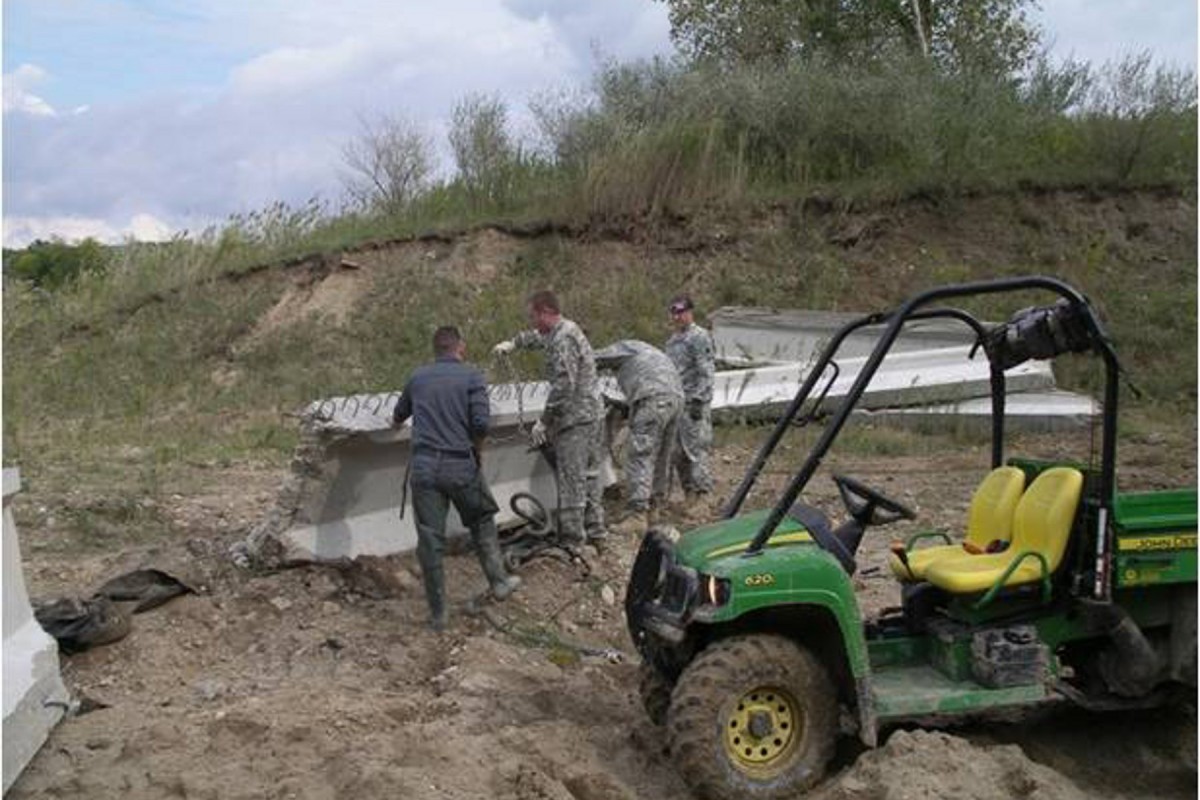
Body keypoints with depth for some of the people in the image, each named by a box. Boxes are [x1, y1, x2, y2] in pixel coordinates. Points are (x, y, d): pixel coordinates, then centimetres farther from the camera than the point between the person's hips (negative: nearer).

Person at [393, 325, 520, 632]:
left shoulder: (418, 377, 12)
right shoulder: (471, 376, 0)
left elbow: (398, 416, 29)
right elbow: (481, 422, -12)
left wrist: (397, 421, 53)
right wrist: (474, 445, 9)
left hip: (424, 466, 2)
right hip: (461, 465, -2)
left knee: (430, 540, 5)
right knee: (482, 522, 22)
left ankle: (438, 613, 11)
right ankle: (499, 581, 28)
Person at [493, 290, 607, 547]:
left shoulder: (563, 339, -18)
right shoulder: (567, 330, 14)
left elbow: (564, 386, -24)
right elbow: (537, 338, 36)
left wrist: (544, 421, -19)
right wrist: (512, 343, 25)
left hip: (575, 419, -10)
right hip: (591, 414, 10)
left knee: (571, 480, -4)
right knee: (588, 474, 16)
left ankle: (572, 540, 1)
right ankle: (594, 529, 25)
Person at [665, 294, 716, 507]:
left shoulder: (699, 337, -9)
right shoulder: (673, 339, 19)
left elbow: (706, 372, -15)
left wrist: (698, 400, -20)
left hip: (694, 402, -9)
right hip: (676, 401, 9)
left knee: (695, 448, -8)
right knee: (678, 452, 11)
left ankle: (700, 492, -2)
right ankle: (688, 491, 20)